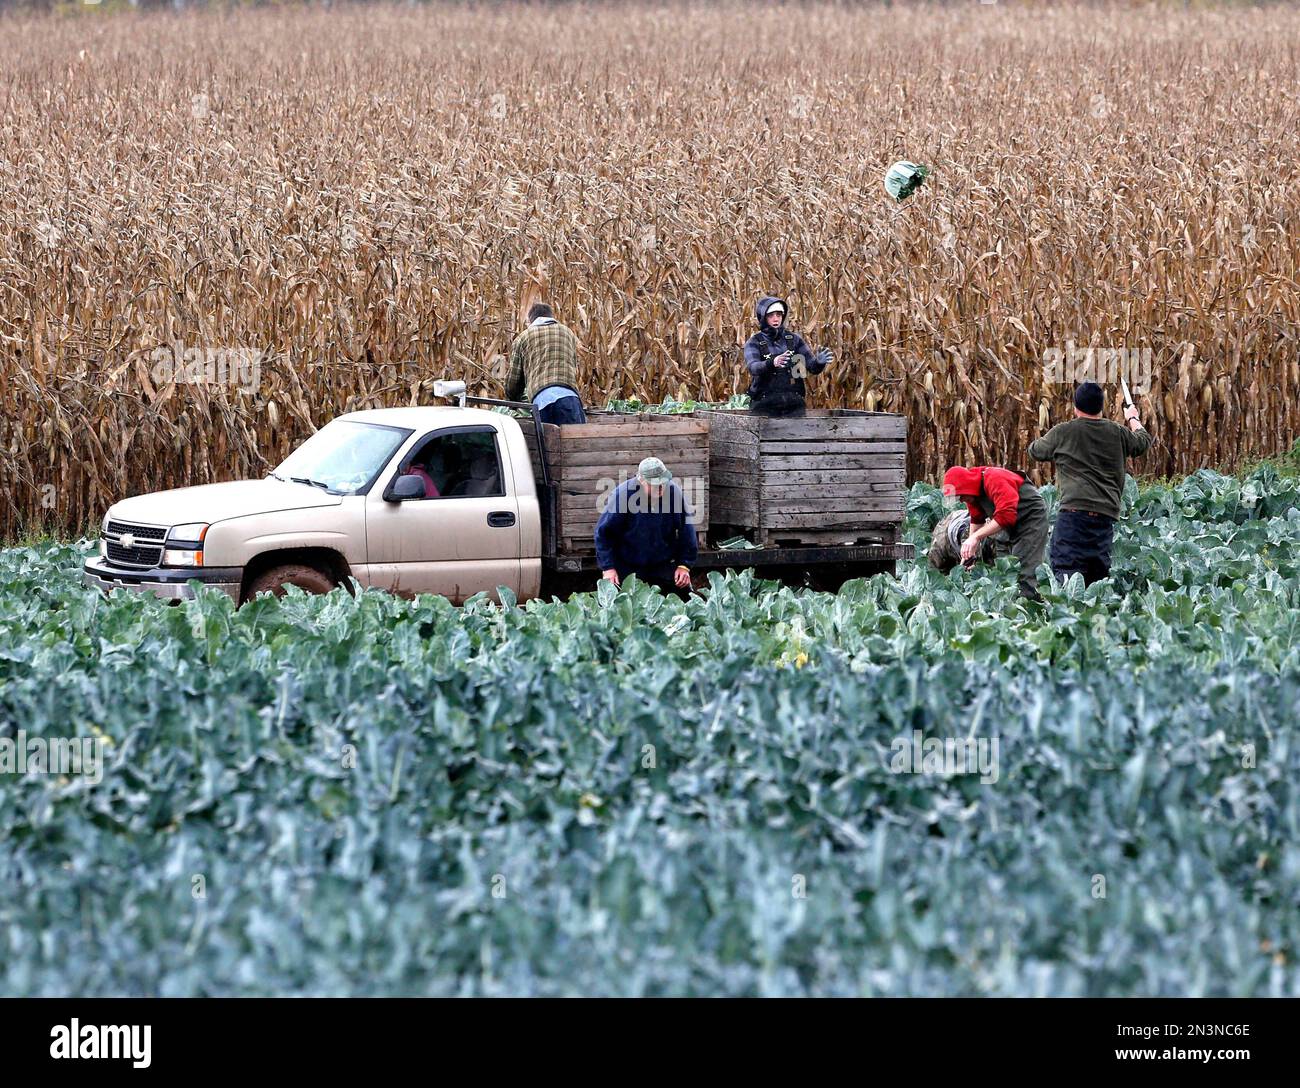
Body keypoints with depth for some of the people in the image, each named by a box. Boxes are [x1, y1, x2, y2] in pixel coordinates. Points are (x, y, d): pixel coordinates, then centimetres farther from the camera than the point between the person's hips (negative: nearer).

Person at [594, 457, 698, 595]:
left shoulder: (674, 492, -11)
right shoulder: (622, 495, -19)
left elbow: (686, 533, 0)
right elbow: (604, 532, -11)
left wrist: (684, 565, -4)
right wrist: (608, 567, -16)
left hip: (664, 565, 3)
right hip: (626, 567, -2)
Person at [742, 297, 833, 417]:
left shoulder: (794, 339, 10)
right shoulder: (754, 343, 1)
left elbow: (812, 367, 4)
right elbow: (753, 367, -20)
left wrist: (819, 362, -22)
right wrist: (772, 363, -42)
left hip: (794, 404, 2)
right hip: (765, 405, -2)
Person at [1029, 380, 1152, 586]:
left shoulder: (1062, 432, 1)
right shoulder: (1117, 433, 12)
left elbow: (1035, 451, 17)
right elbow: (1144, 441, 33)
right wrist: (1133, 419, 53)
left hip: (1074, 509, -4)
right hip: (1106, 512, 4)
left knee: (1066, 568, -12)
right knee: (1099, 572, 11)